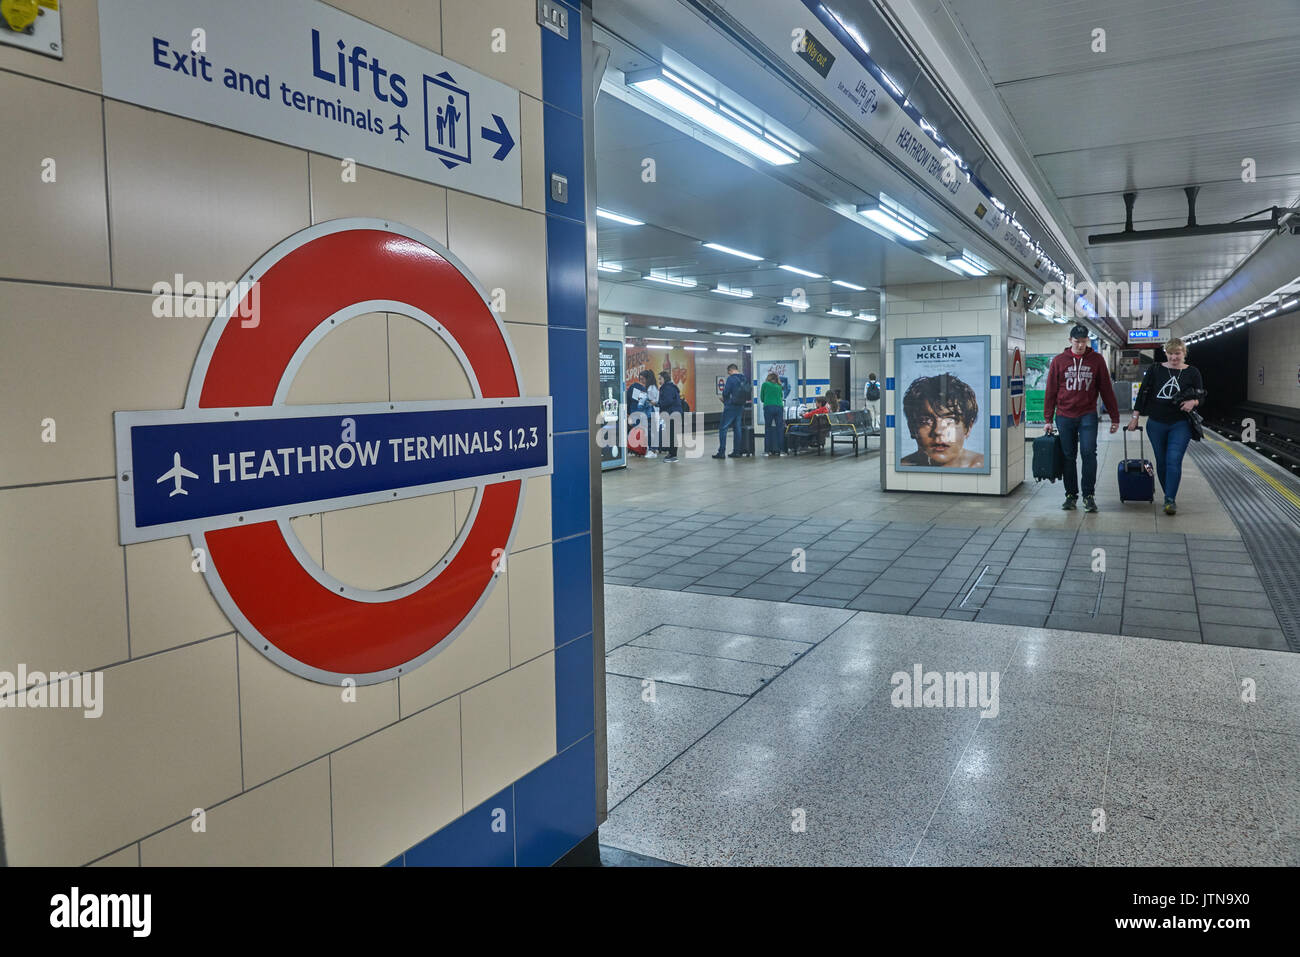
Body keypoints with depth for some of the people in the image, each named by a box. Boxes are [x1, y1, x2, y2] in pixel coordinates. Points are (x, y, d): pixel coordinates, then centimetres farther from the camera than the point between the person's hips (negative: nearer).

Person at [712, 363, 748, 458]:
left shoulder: (731, 378, -12)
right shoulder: (744, 379, 9)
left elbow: (726, 393, -14)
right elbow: (747, 394, 11)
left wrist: (725, 400, 6)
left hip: (731, 407, -7)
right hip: (740, 407, 7)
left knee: (723, 428, -3)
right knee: (737, 428, 12)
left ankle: (721, 452, -7)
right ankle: (737, 452, 12)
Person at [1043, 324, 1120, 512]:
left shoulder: (1096, 360, 3)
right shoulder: (1059, 361, 3)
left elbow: (1106, 389, 5)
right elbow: (1051, 391, 5)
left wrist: (1115, 417, 3)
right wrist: (1048, 420, 3)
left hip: (1088, 415, -1)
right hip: (1064, 417, 1)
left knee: (1089, 453, -10)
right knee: (1069, 456, 6)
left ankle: (1089, 495, -1)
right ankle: (1071, 495, 16)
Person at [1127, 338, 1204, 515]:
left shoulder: (1192, 372, 4)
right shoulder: (1155, 369, 4)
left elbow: (1201, 396, 7)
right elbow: (1143, 393, 5)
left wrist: (1193, 402, -16)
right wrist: (1135, 417, 2)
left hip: (1180, 425, -2)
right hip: (1156, 423, 2)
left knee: (1174, 461, -13)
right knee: (1161, 462, 8)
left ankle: (1170, 500, -14)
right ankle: (1169, 495, 22)